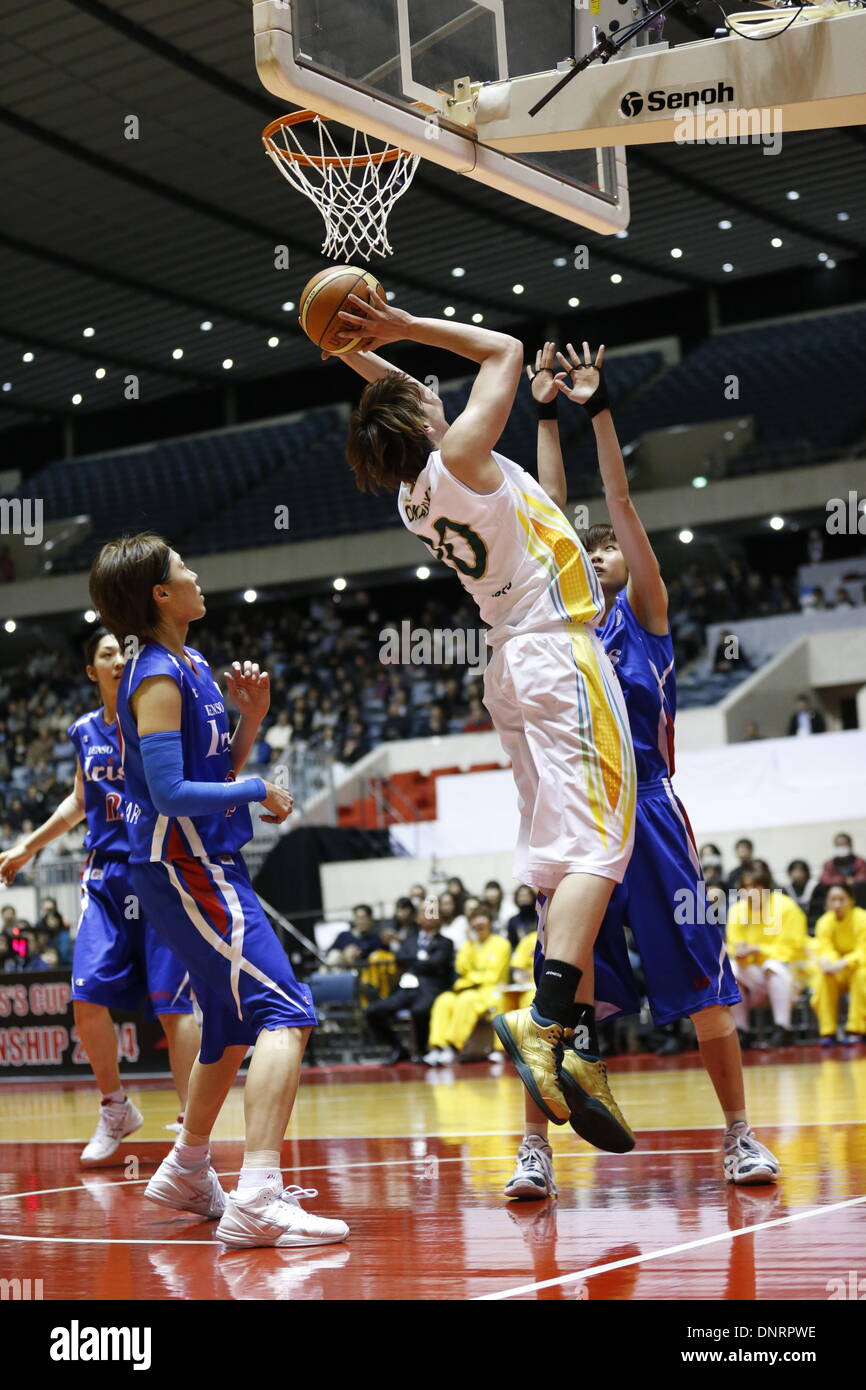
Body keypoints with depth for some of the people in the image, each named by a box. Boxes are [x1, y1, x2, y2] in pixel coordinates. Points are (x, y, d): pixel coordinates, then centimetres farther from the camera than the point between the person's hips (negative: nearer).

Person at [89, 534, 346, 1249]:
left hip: (210, 864, 10)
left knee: (234, 1023, 23)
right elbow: (172, 795, -23)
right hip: (186, 867, -10)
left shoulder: (191, 665, 13)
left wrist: (251, 717, 5)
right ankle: (257, 1202, -31)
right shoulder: (158, 679, -15)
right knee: (286, 1011, -21)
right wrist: (261, 790, -13)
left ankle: (187, 1175, 40)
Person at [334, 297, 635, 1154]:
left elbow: (399, 399, 31)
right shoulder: (456, 455, -8)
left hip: (514, 662, 8)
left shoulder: (413, 497, 12)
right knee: (595, 843, -15)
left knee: (560, 862, 6)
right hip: (557, 651, -8)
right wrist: (400, 328, 4)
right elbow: (505, 351, 2)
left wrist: (357, 351, 21)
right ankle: (548, 1019, -29)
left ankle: (579, 1050, 2)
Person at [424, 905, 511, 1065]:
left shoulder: (501, 944, 7)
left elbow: (493, 976, -1)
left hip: (489, 992, -4)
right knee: (443, 1001, -28)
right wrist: (471, 946, 1)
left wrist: (472, 976, -1)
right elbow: (462, 969, 5)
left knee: (466, 1001, -37)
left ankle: (453, 1047, -42)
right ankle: (437, 1047, -40)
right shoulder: (468, 945, 22)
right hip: (466, 989, 4)